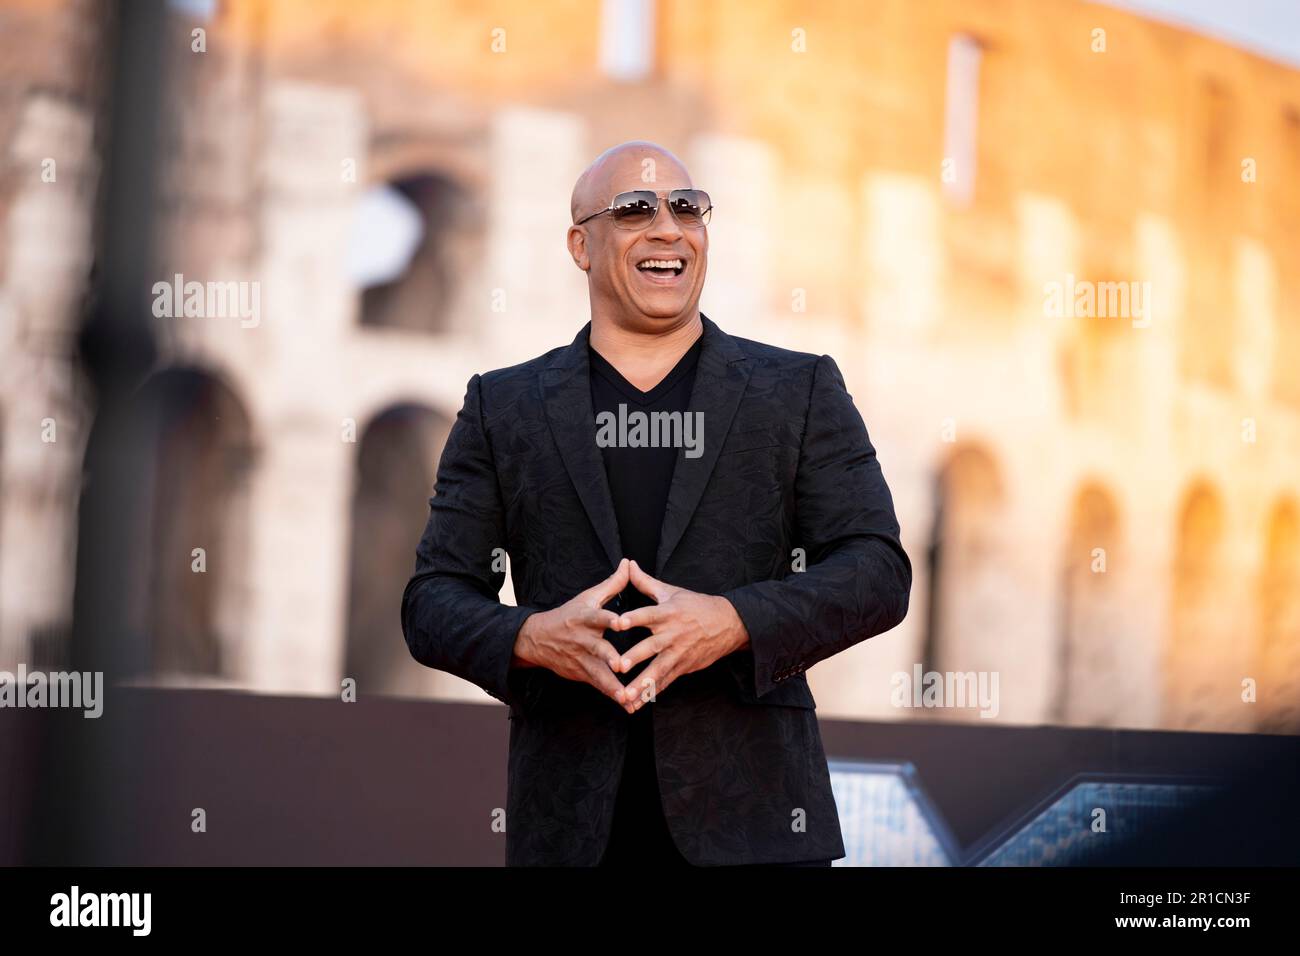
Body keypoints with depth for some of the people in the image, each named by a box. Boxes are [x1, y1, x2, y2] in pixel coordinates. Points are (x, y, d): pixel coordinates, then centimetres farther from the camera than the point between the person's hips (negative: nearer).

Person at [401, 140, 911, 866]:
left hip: (753, 816, -1)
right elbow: (435, 600, 8)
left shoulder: (802, 391, 9)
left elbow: (878, 570, 1)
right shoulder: (502, 407, 12)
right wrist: (531, 638, -13)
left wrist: (733, 623, -15)